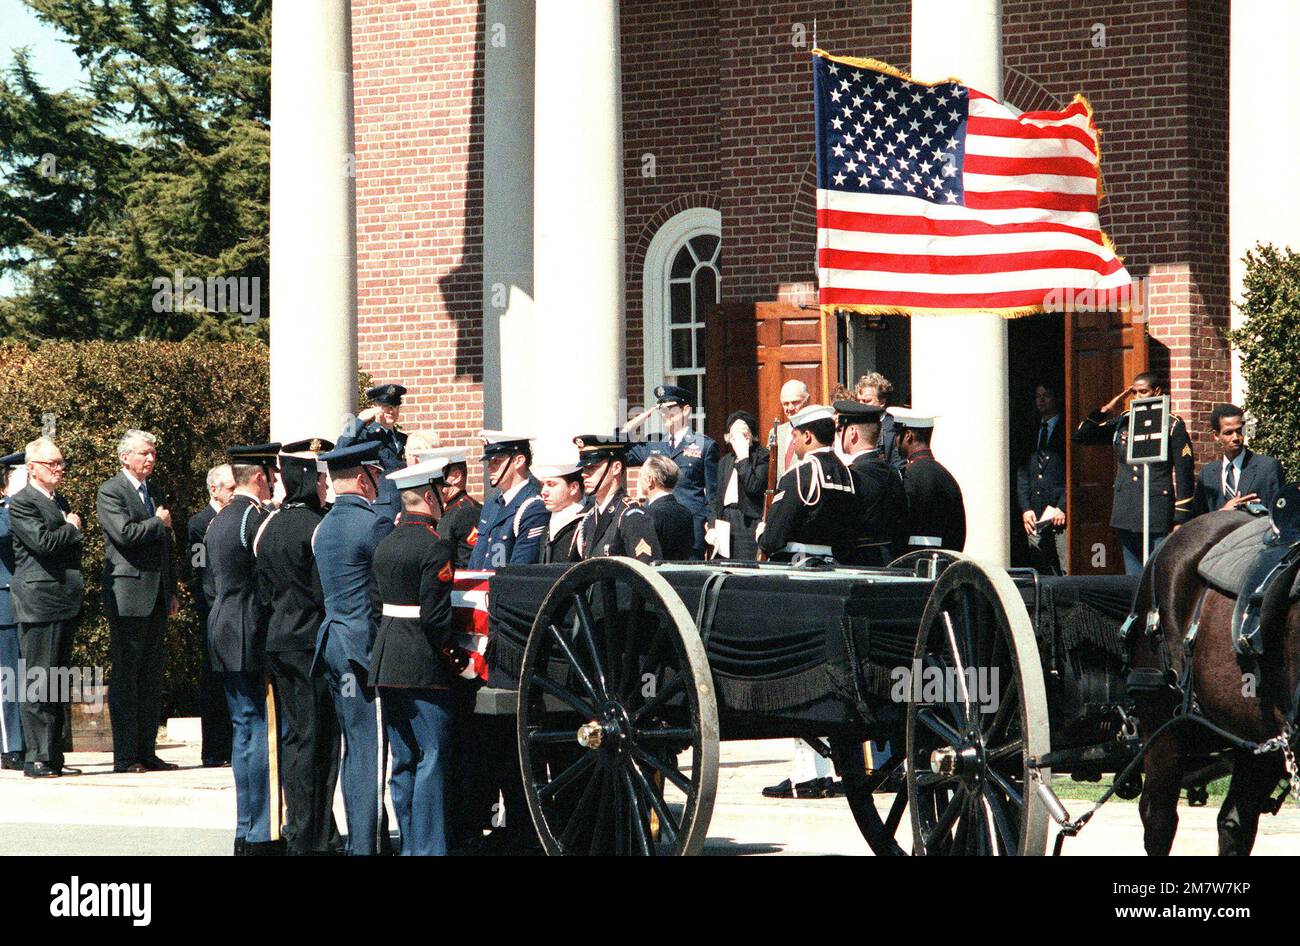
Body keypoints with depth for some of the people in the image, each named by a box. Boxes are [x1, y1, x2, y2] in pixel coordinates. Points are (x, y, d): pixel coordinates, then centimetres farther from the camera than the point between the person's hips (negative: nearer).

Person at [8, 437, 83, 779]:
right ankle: (36, 759, -8)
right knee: (38, 682, -9)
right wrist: (72, 529, -6)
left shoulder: (60, 501, 20)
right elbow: (42, 542, -20)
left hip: (65, 604, 9)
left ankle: (54, 756, 14)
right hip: (39, 602, -9)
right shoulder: (21, 503, -8)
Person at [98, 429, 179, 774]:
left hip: (156, 598, 8)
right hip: (128, 596, -8)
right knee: (125, 677, -6)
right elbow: (125, 533, -21)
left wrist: (172, 592, 18)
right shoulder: (110, 492, -5)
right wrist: (159, 523, -6)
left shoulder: (154, 492, 19)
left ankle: (146, 751, 11)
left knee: (151, 677, 8)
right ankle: (125, 756, -5)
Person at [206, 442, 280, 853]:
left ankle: (246, 832, 15)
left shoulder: (218, 522, 14)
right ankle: (260, 835, -6)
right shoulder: (256, 518, -14)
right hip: (251, 638, -9)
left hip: (222, 636, 9)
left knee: (243, 729, 13)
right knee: (261, 731, -6)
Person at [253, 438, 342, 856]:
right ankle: (311, 838, -2)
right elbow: (327, 592, -15)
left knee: (292, 736, 13)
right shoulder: (315, 527, -15)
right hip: (312, 644, -8)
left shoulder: (269, 527, 9)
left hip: (278, 644, 8)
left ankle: (299, 828, 19)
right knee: (315, 740, -3)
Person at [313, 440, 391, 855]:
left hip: (334, 645, 9)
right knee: (370, 749, -7)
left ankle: (360, 840, 18)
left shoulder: (325, 525, 13)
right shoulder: (373, 524, -14)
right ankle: (368, 845, -8)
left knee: (354, 747, 13)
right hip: (366, 646, -9)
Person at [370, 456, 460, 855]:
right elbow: (436, 614, -18)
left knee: (404, 761, 12)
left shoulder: (386, 544, 11)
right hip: (425, 667, -8)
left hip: (387, 664, 8)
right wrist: (451, 651, -6)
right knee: (432, 758, -5)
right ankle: (429, 848, -6)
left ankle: (410, 846, 17)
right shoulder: (435, 546, -14)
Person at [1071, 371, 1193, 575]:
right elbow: (1079, 436, 14)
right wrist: (1105, 410, 2)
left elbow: (1183, 474, -4)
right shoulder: (1123, 422, 13)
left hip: (1158, 520, -5)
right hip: (1126, 518, 6)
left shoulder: (1172, 425, -1)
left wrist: (1180, 520, -9)